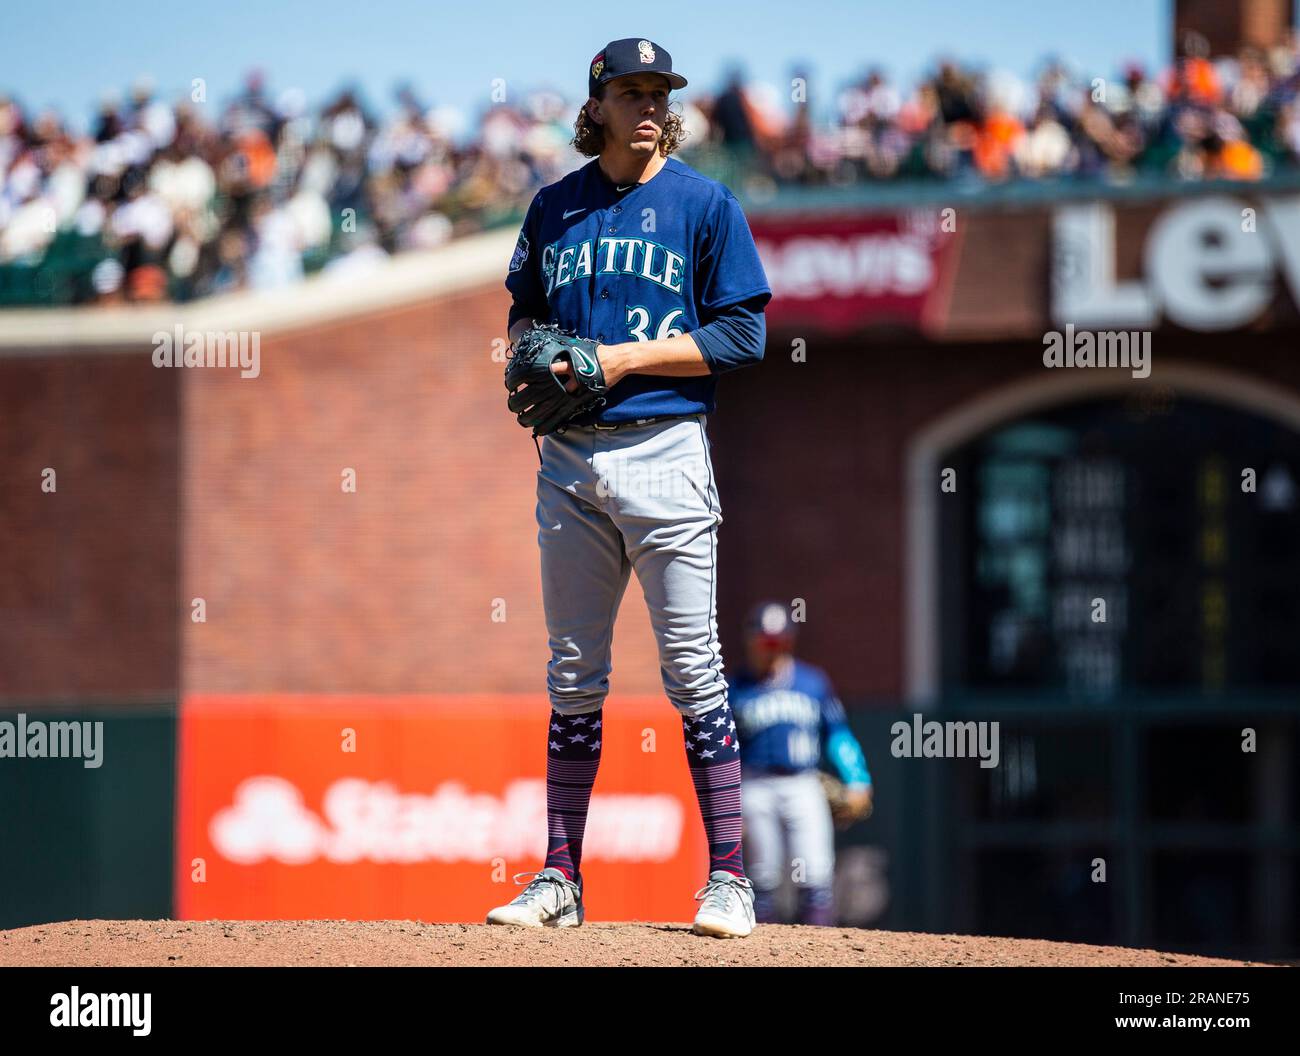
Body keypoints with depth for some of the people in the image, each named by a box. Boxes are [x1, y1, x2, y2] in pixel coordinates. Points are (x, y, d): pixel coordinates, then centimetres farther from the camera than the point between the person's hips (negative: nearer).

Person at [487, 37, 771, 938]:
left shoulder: (705, 205, 0)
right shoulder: (555, 208, 12)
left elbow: (743, 336, -5)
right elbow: (524, 313, 24)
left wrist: (626, 357, -12)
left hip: (663, 452, -4)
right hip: (571, 458, 4)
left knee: (693, 670, -6)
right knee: (573, 678, 7)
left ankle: (728, 879, -3)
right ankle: (560, 880, 10)